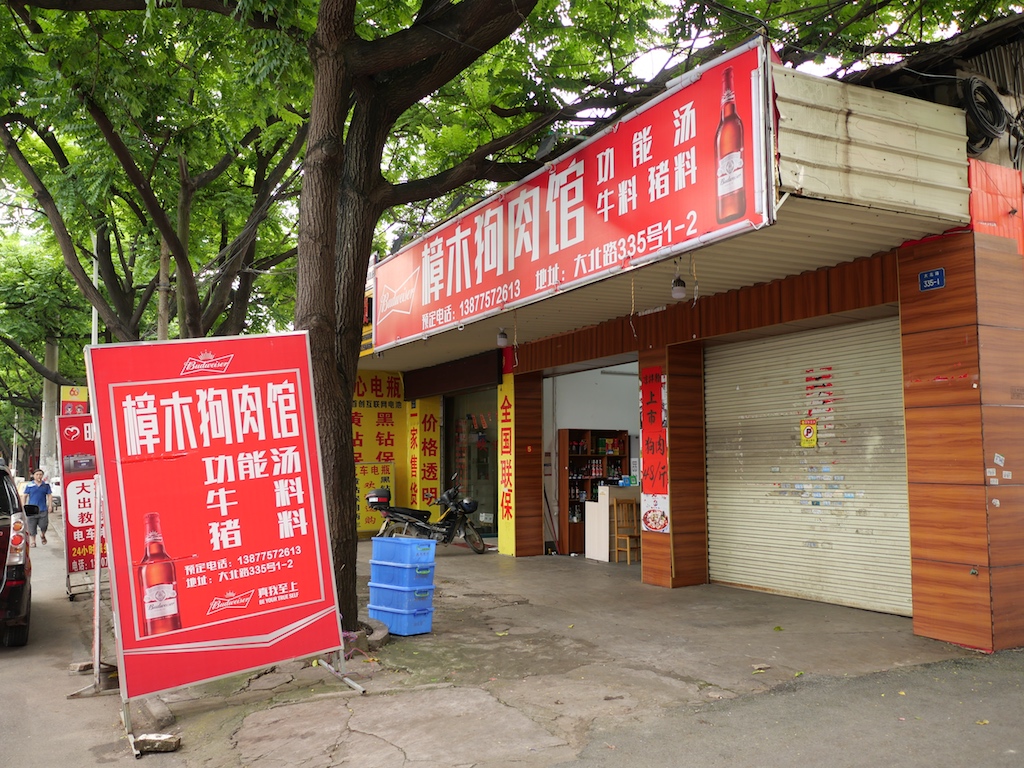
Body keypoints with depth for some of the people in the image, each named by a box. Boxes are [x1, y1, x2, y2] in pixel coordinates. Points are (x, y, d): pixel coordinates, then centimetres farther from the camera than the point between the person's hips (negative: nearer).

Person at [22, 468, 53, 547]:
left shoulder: (46, 485, 8)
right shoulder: (29, 485, 4)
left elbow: (49, 495, 11)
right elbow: (24, 496, 6)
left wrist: (50, 505, 2)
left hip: (43, 509, 0)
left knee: (44, 525, -6)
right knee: (32, 527, 2)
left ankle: (42, 535, 24)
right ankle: (32, 541, 13)